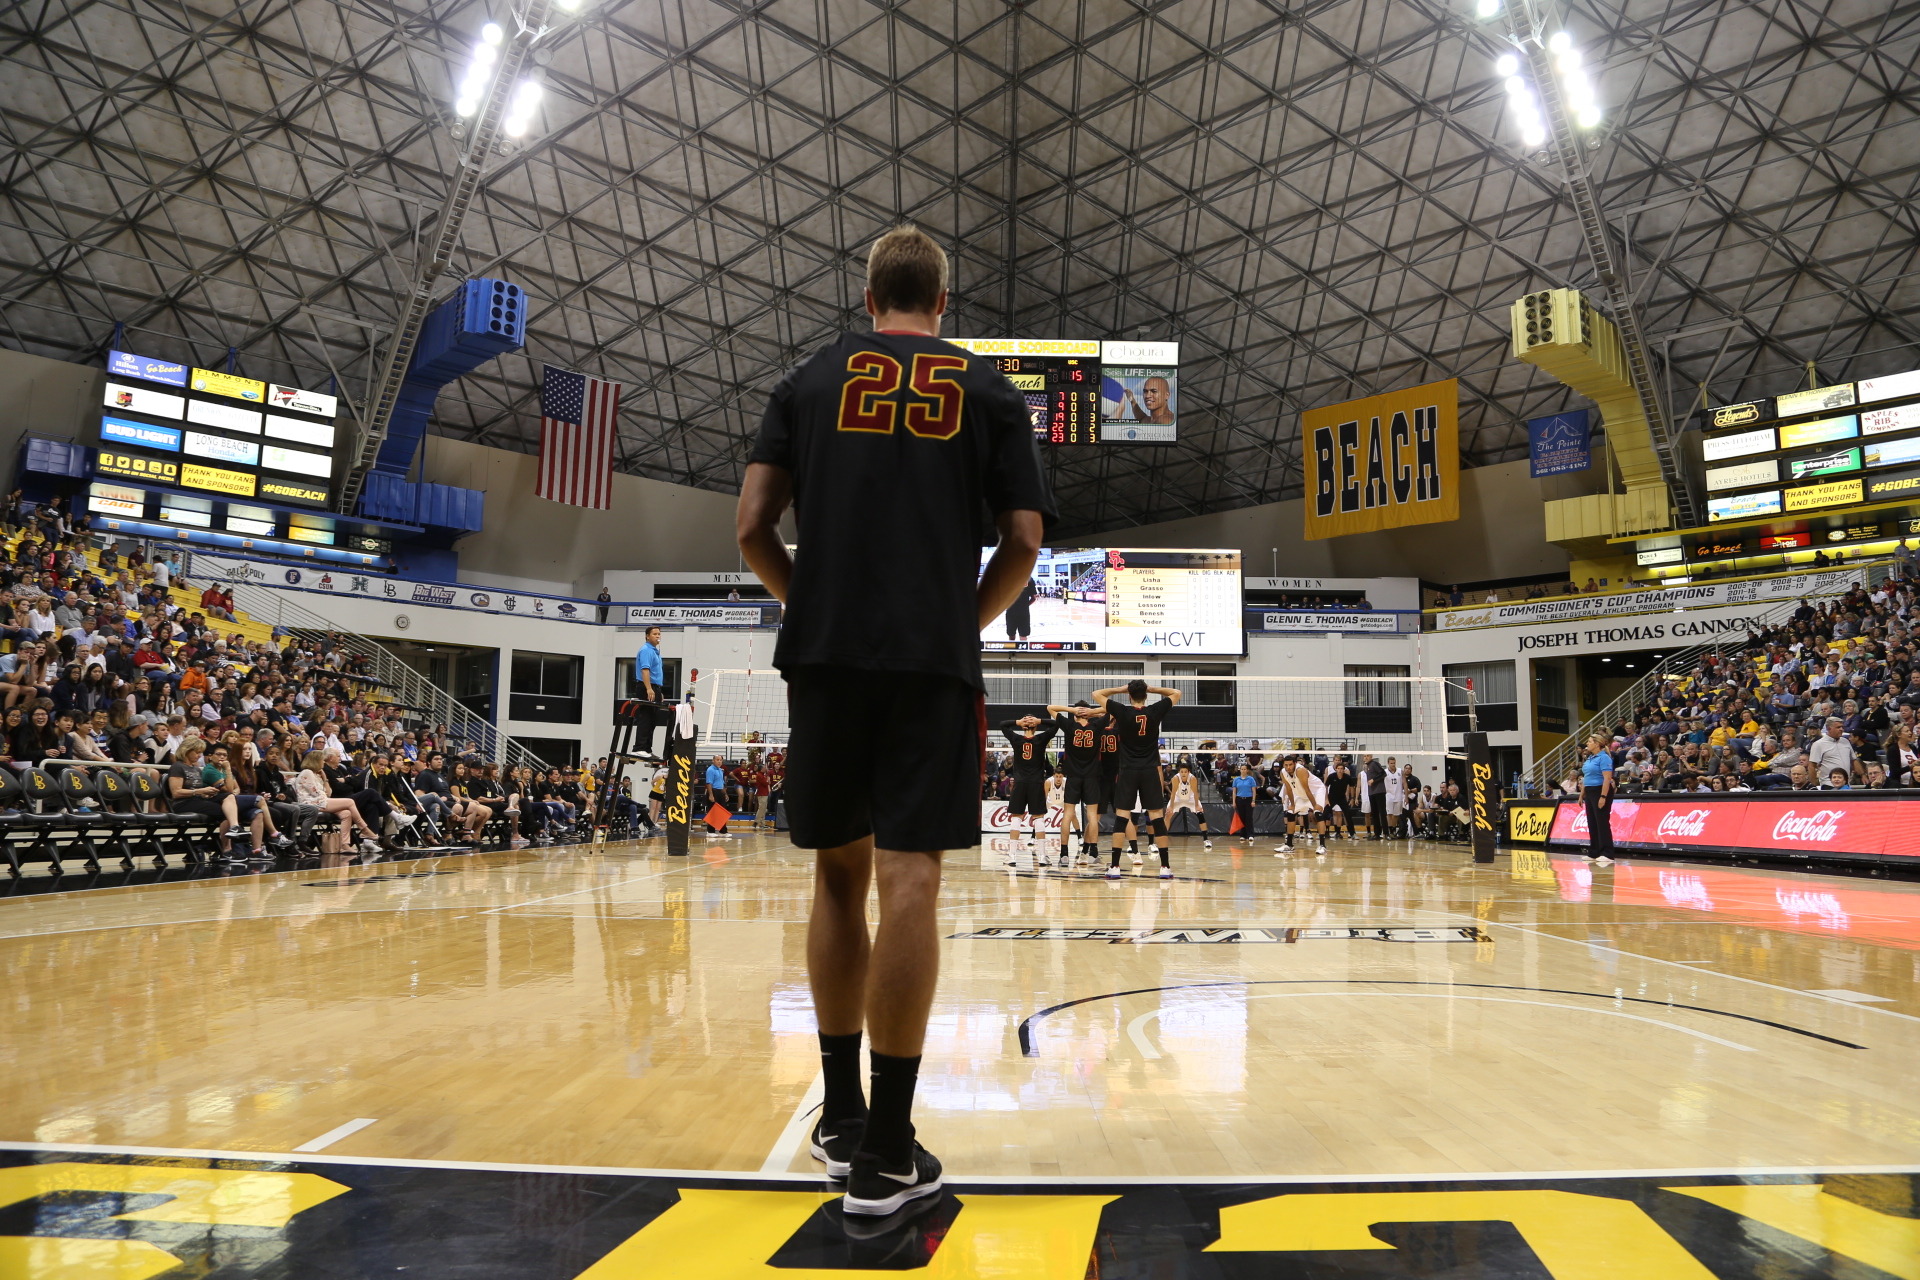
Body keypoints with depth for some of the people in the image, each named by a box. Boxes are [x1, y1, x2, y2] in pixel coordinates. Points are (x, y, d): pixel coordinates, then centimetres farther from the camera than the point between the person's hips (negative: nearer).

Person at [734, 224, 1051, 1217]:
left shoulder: (809, 382, 13)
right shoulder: (987, 390, 11)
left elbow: (752, 528, 4)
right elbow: (1024, 542, 4)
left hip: (824, 654, 2)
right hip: (934, 660, -1)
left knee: (841, 872, 12)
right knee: (908, 881, -4)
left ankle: (842, 1116, 23)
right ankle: (885, 1152, 1)